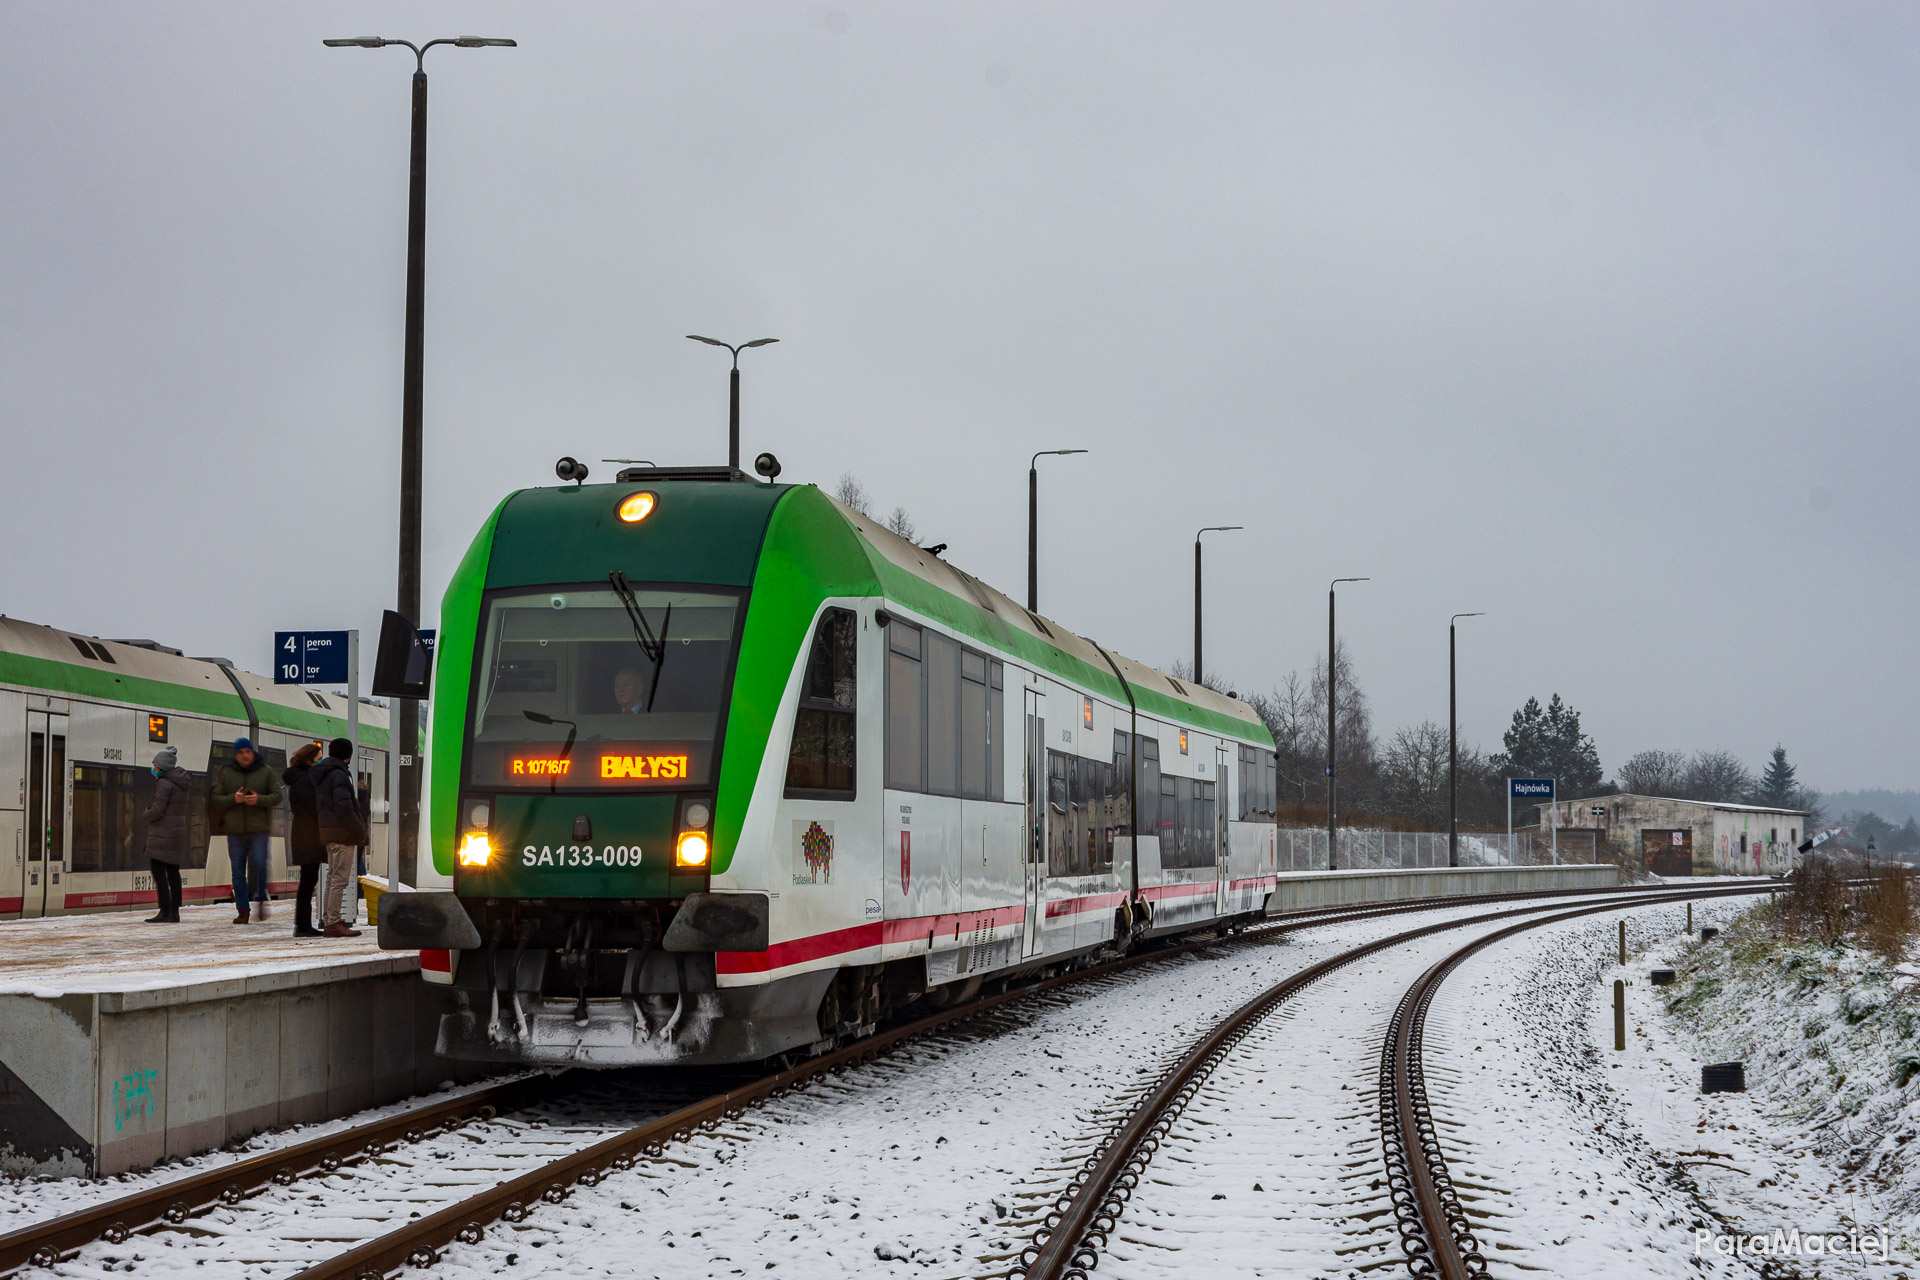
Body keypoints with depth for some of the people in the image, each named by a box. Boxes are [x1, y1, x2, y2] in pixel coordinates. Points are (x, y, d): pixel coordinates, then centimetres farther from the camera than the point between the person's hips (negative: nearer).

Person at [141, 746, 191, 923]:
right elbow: (189, 810, 19)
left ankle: (165, 912, -11)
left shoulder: (163, 783, -15)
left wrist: (145, 815, 0)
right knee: (173, 871, 12)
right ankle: (174, 912, 12)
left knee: (158, 870, -6)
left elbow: (157, 810, -20)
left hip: (163, 835, -9)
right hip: (180, 832, 9)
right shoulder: (185, 782, 13)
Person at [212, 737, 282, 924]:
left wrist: (259, 799, -17)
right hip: (234, 830, 2)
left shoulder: (265, 772, 4)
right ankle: (242, 910, 8)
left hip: (258, 829, -1)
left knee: (259, 867, -10)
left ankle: (261, 901, 11)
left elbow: (276, 796, 2)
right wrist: (233, 799, -16)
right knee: (238, 872, 3)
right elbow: (215, 799, 2)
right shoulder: (225, 773, 6)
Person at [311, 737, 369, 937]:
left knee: (333, 876, 16)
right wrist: (360, 831, -12)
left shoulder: (321, 775, 16)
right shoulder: (340, 775, -14)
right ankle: (333, 923, -11)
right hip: (341, 831, -10)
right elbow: (344, 808, -21)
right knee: (339, 878, -9)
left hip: (327, 830, 10)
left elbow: (316, 806, 20)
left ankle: (328, 920, 20)